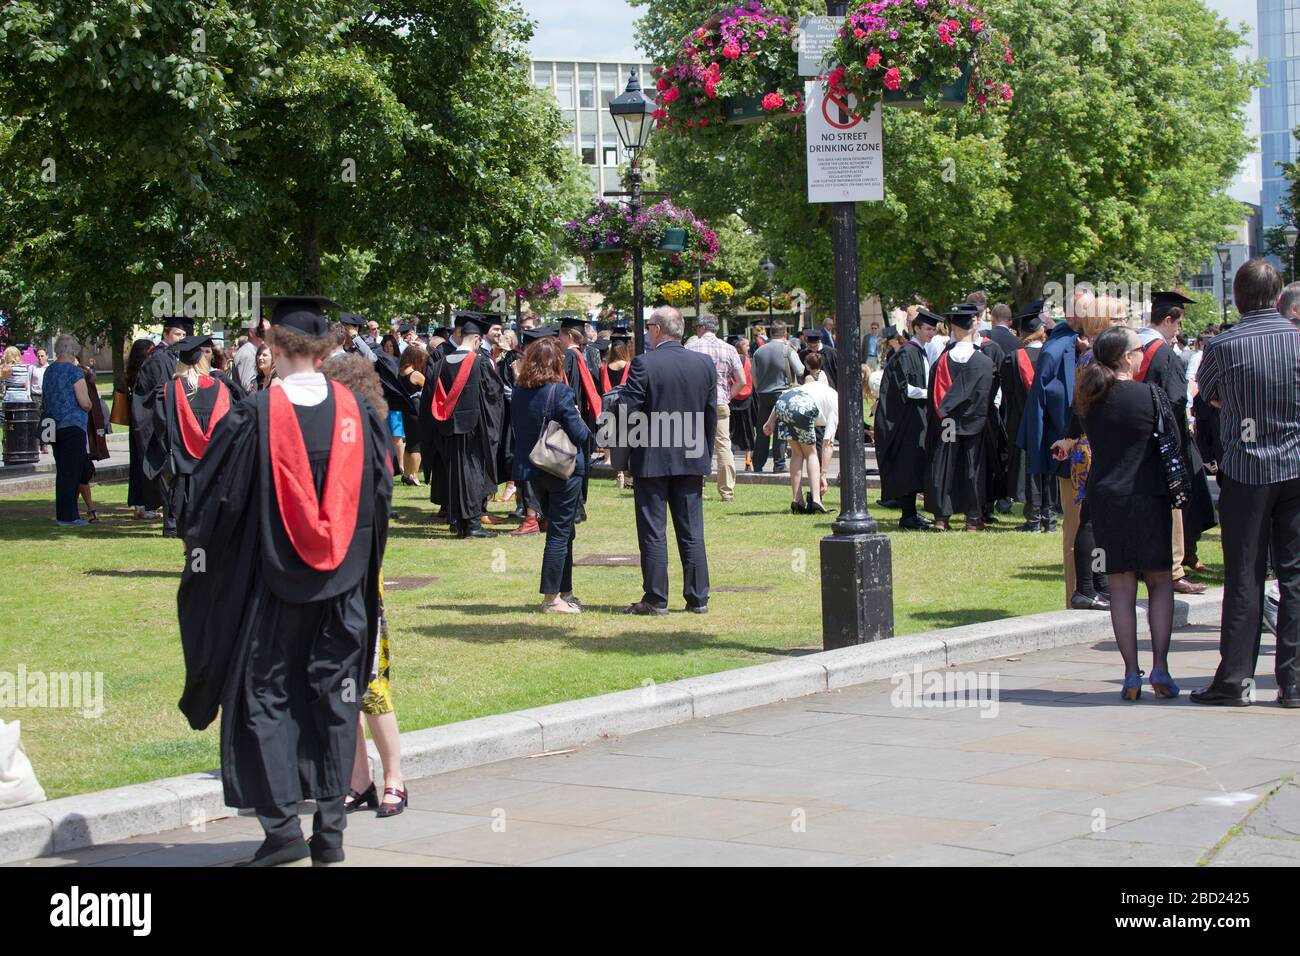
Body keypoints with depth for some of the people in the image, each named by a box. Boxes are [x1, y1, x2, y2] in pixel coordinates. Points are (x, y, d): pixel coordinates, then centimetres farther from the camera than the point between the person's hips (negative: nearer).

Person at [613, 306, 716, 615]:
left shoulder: (643, 364, -13)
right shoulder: (704, 365, 2)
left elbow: (627, 411, -14)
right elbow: (712, 415, 7)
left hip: (651, 459, -4)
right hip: (691, 461, 4)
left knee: (652, 533, 2)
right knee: (692, 532, 9)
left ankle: (656, 599, 4)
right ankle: (698, 598, 11)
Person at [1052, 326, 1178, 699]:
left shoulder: (1088, 399, 4)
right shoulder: (1151, 395, -10)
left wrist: (1067, 443, 46)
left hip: (1104, 499, 4)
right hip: (1148, 498, -4)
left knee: (1121, 588, 6)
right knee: (1160, 582, 8)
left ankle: (1131, 674, 1)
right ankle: (1160, 668, -2)